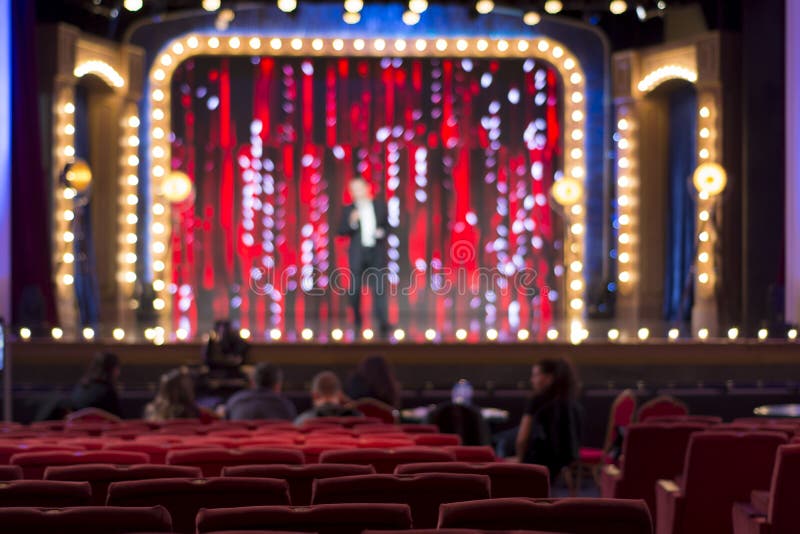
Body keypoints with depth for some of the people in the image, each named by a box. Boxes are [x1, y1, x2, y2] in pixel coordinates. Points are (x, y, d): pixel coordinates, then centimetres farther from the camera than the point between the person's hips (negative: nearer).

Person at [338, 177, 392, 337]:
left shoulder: (381, 206, 8)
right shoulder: (349, 210, 4)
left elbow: (387, 225, 16)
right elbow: (341, 231, -1)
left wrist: (382, 232, -5)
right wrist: (352, 223, -19)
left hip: (377, 253, 0)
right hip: (357, 254, 0)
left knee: (379, 288, -8)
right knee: (355, 289, 5)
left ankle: (383, 324, -10)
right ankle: (357, 323, 21)